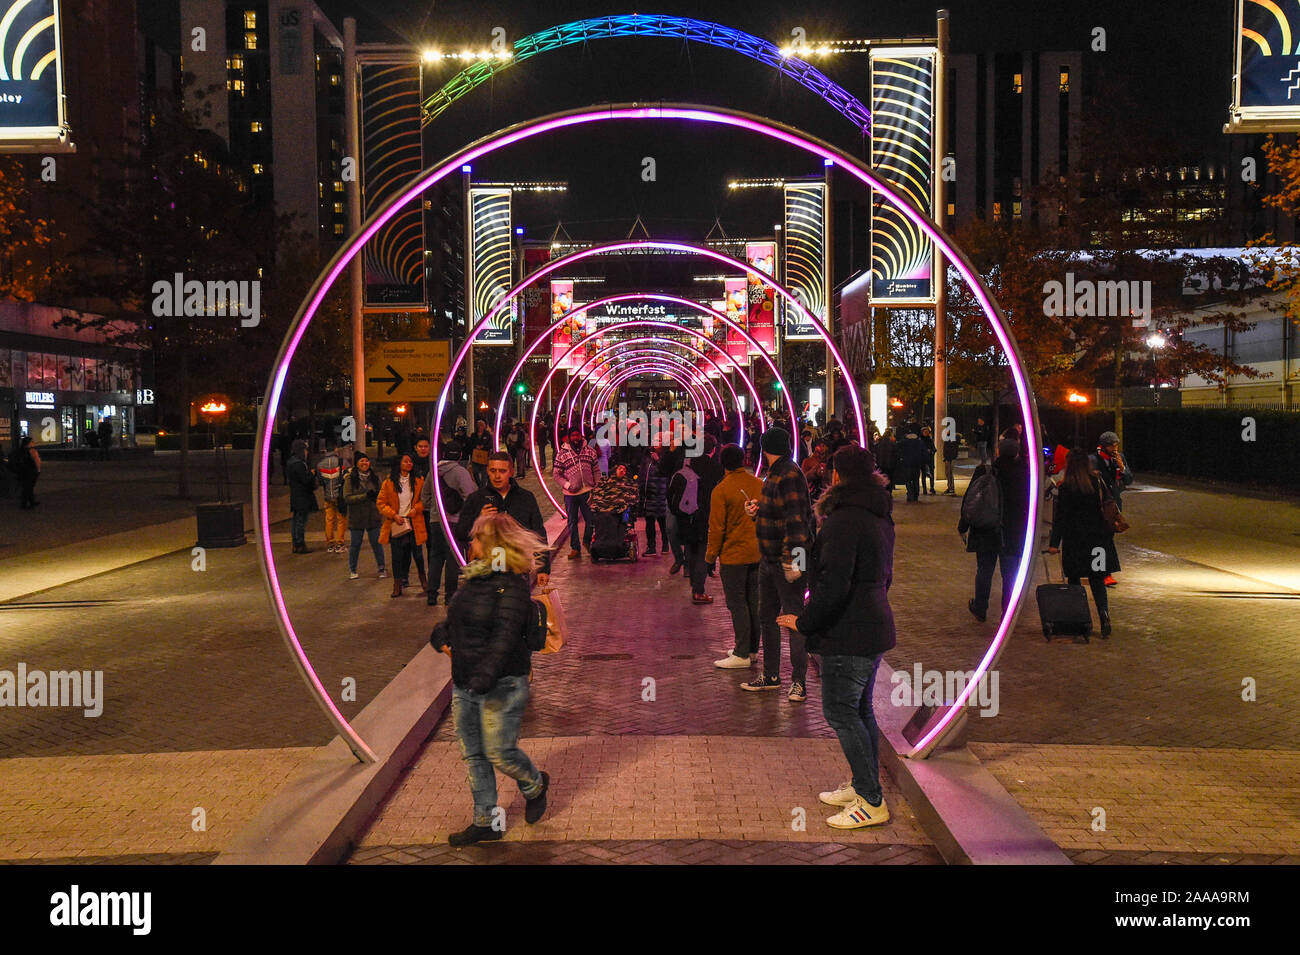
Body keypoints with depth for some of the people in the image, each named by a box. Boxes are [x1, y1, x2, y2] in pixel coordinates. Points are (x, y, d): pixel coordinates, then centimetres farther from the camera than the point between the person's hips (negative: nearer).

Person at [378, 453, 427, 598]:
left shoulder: (418, 481, 5)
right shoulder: (389, 483, 2)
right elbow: (381, 503, 2)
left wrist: (416, 508, -9)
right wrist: (394, 515, -10)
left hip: (414, 524, 0)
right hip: (395, 525, 0)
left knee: (418, 553, 2)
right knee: (397, 556, 3)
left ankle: (423, 580, 22)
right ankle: (397, 585, 11)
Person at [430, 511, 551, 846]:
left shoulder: (511, 585, -15)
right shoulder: (473, 578, 10)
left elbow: (505, 635, -24)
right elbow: (455, 617, 22)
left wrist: (486, 676, -32)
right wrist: (442, 635, 0)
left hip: (501, 685, -9)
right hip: (464, 684, 9)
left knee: (499, 752, -2)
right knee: (473, 754, 13)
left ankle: (535, 785, 29)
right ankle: (485, 821, 25)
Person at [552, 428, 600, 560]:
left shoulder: (590, 451, 6)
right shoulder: (562, 453, -1)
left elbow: (596, 470, 11)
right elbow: (556, 474, 0)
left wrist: (596, 486, 1)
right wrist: (566, 485, -13)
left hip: (587, 491, 1)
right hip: (570, 494, -1)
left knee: (591, 519, 5)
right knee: (572, 522, 6)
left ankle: (587, 542, 30)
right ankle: (575, 549, 15)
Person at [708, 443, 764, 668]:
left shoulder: (721, 490, -13)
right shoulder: (760, 485, 4)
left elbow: (717, 526, -12)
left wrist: (711, 554, -1)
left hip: (733, 555, -6)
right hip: (758, 553, 6)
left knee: (737, 604, -1)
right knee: (753, 602, 13)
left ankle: (742, 654, 0)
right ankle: (752, 649, 21)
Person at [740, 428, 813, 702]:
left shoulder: (789, 476, -17)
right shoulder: (774, 474, 14)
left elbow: (796, 519, -22)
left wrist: (791, 560, -25)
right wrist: (757, 510, 5)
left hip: (787, 562, -10)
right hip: (768, 558, 10)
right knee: (767, 617, 16)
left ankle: (799, 682, 7)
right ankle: (771, 675, 28)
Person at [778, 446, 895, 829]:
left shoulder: (843, 521, -20)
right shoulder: (880, 516, 10)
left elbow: (834, 586, -25)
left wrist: (803, 622, -13)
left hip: (847, 634, -10)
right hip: (874, 627, 10)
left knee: (840, 712, -2)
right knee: (859, 710, 18)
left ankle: (871, 802, 1)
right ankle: (864, 786, 28)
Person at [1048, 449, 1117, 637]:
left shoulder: (1065, 487, -10)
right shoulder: (1098, 482, 1)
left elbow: (1060, 517, -10)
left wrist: (1055, 543, -8)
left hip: (1074, 539, -3)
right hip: (1098, 537, 3)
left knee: (1074, 579, 8)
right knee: (1097, 579, 7)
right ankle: (1103, 611, -14)